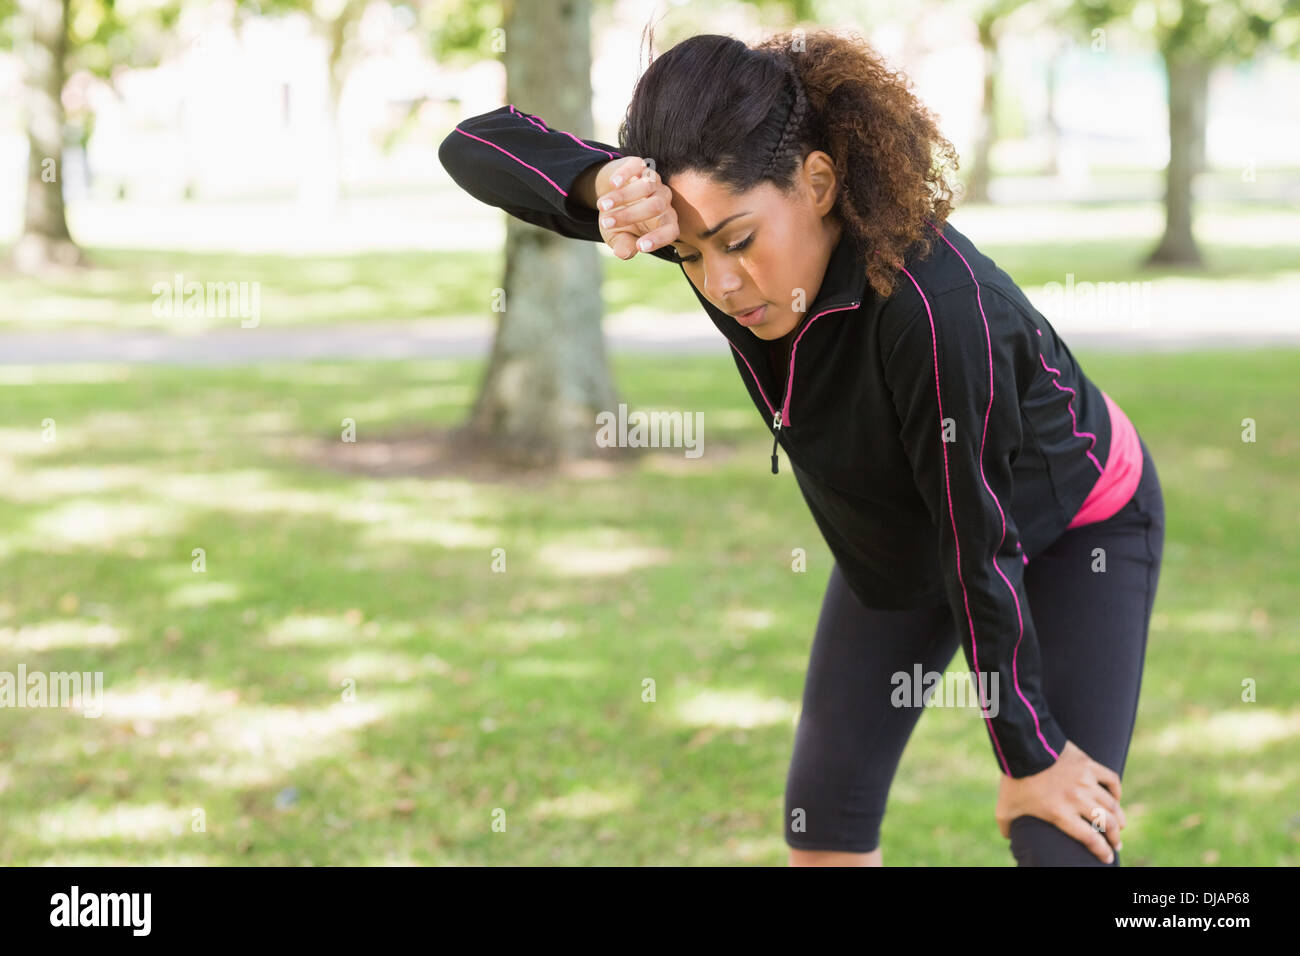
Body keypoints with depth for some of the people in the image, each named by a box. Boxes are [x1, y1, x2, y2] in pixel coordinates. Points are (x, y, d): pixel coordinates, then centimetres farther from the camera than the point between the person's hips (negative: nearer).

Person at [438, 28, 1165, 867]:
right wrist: (604, 184, -46)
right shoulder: (709, 217, -25)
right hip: (896, 536, 6)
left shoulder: (936, 305, -42)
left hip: (1073, 528, -6)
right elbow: (474, 145, -24)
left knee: (1060, 842, -12)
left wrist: (1028, 753, -20)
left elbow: (981, 547, -31)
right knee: (823, 812, 5)